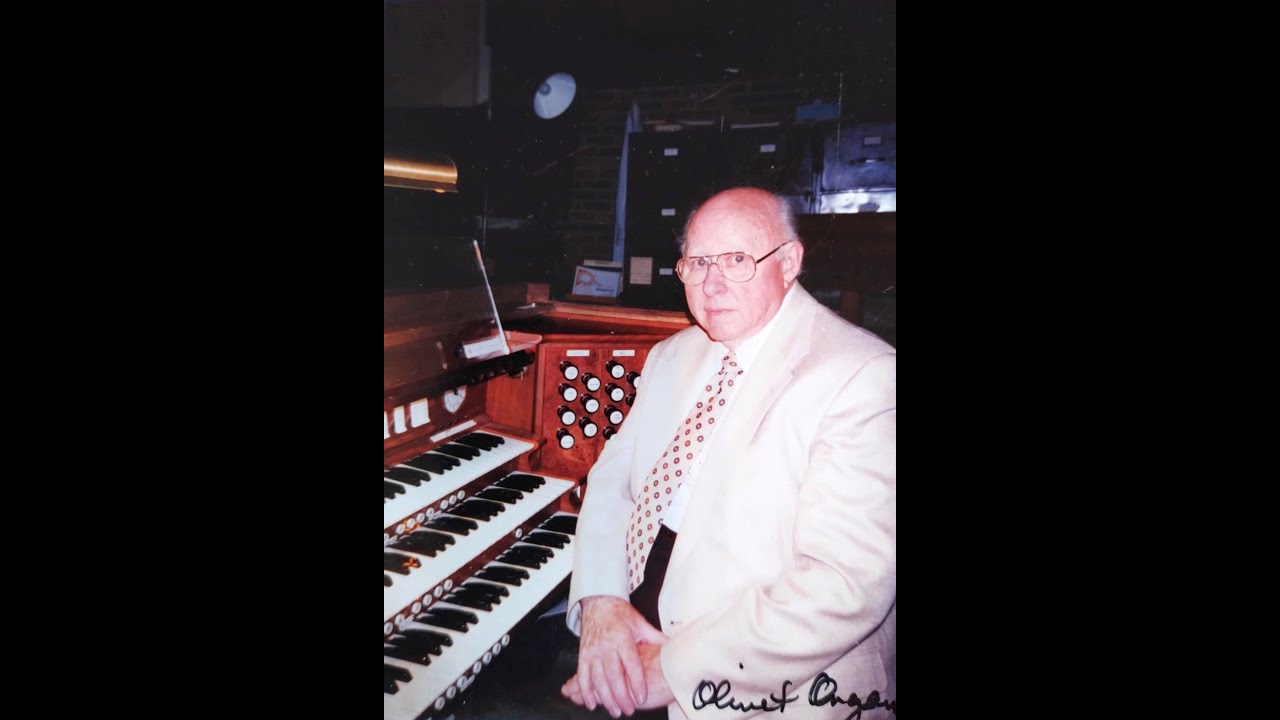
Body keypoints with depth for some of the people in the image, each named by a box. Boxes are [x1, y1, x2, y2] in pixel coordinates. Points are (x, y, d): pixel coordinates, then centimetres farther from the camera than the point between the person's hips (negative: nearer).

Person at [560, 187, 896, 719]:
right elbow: (612, 479, 7)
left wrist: (674, 669, -22)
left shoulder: (863, 376, -16)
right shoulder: (673, 357, 9)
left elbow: (847, 585, -23)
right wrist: (601, 600, -11)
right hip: (634, 618, 6)